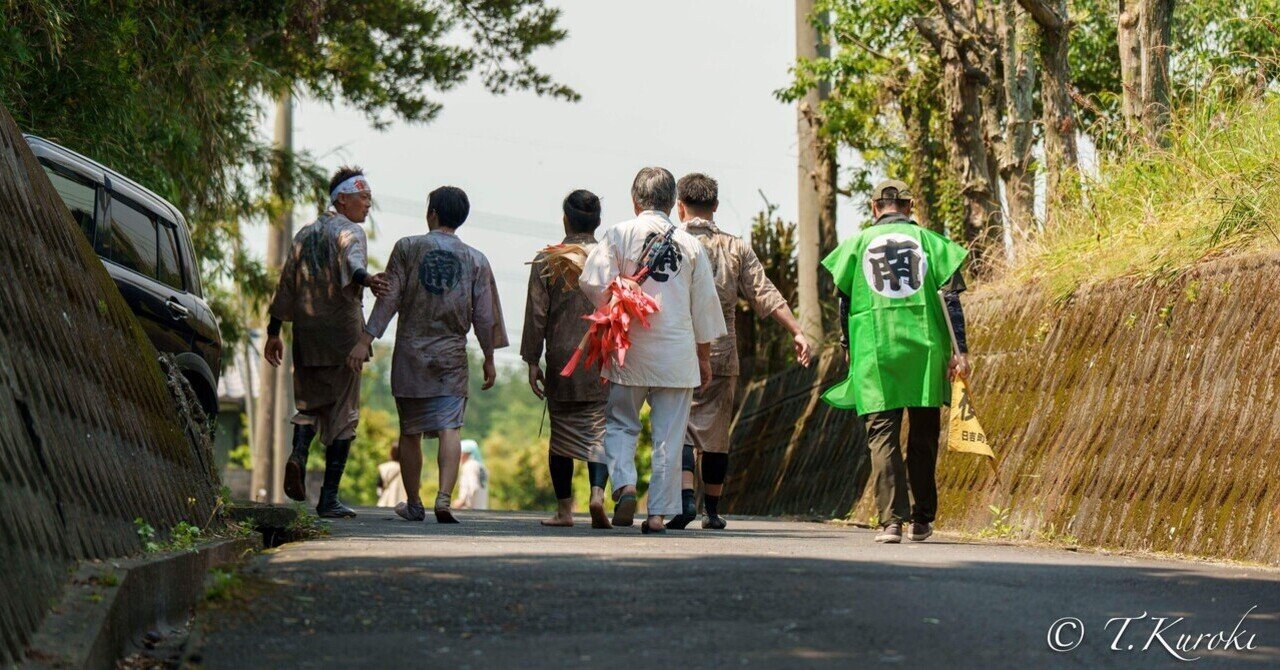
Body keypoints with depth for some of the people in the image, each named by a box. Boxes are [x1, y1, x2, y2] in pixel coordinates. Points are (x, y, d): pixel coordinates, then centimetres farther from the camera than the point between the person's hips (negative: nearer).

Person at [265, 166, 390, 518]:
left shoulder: (305, 234, 16)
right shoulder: (349, 231, -4)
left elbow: (286, 283, 17)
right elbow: (351, 258, -28)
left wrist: (274, 331, 22)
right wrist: (365, 278, -49)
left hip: (306, 334, 6)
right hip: (342, 332, -6)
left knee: (310, 403, 18)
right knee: (343, 414, 0)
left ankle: (298, 454, -14)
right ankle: (329, 499, -3)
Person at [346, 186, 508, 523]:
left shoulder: (407, 248, 1)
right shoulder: (476, 260, 5)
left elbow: (389, 298, -5)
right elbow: (484, 315, 5)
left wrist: (365, 340, -4)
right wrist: (489, 359, 13)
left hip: (410, 351, 0)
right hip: (452, 355, 0)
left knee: (410, 432, 10)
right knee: (449, 426, -4)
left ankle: (414, 504, 18)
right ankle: (444, 497, -22)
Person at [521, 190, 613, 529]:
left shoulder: (546, 260, 0)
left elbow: (536, 313, -1)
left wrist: (532, 360, 4)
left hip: (562, 360, 0)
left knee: (562, 433, 9)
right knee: (599, 431, 3)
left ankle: (564, 509, 10)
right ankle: (598, 492, -20)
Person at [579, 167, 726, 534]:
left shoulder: (620, 234, -1)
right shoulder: (691, 245, 6)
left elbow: (594, 282, -10)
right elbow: (704, 306, 10)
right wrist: (704, 357, 19)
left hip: (630, 351, -1)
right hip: (677, 352, 1)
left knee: (620, 423, 12)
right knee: (669, 434, 5)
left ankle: (624, 483, -11)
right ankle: (659, 512, 4)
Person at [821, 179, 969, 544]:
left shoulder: (857, 244, 8)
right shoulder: (930, 241, 7)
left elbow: (845, 303, 9)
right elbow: (950, 297, 0)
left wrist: (849, 350, 20)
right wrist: (960, 349, 0)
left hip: (874, 352, -1)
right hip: (924, 350, 1)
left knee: (882, 435, -1)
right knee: (924, 436, 11)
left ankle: (891, 519, -12)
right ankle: (921, 520, 16)